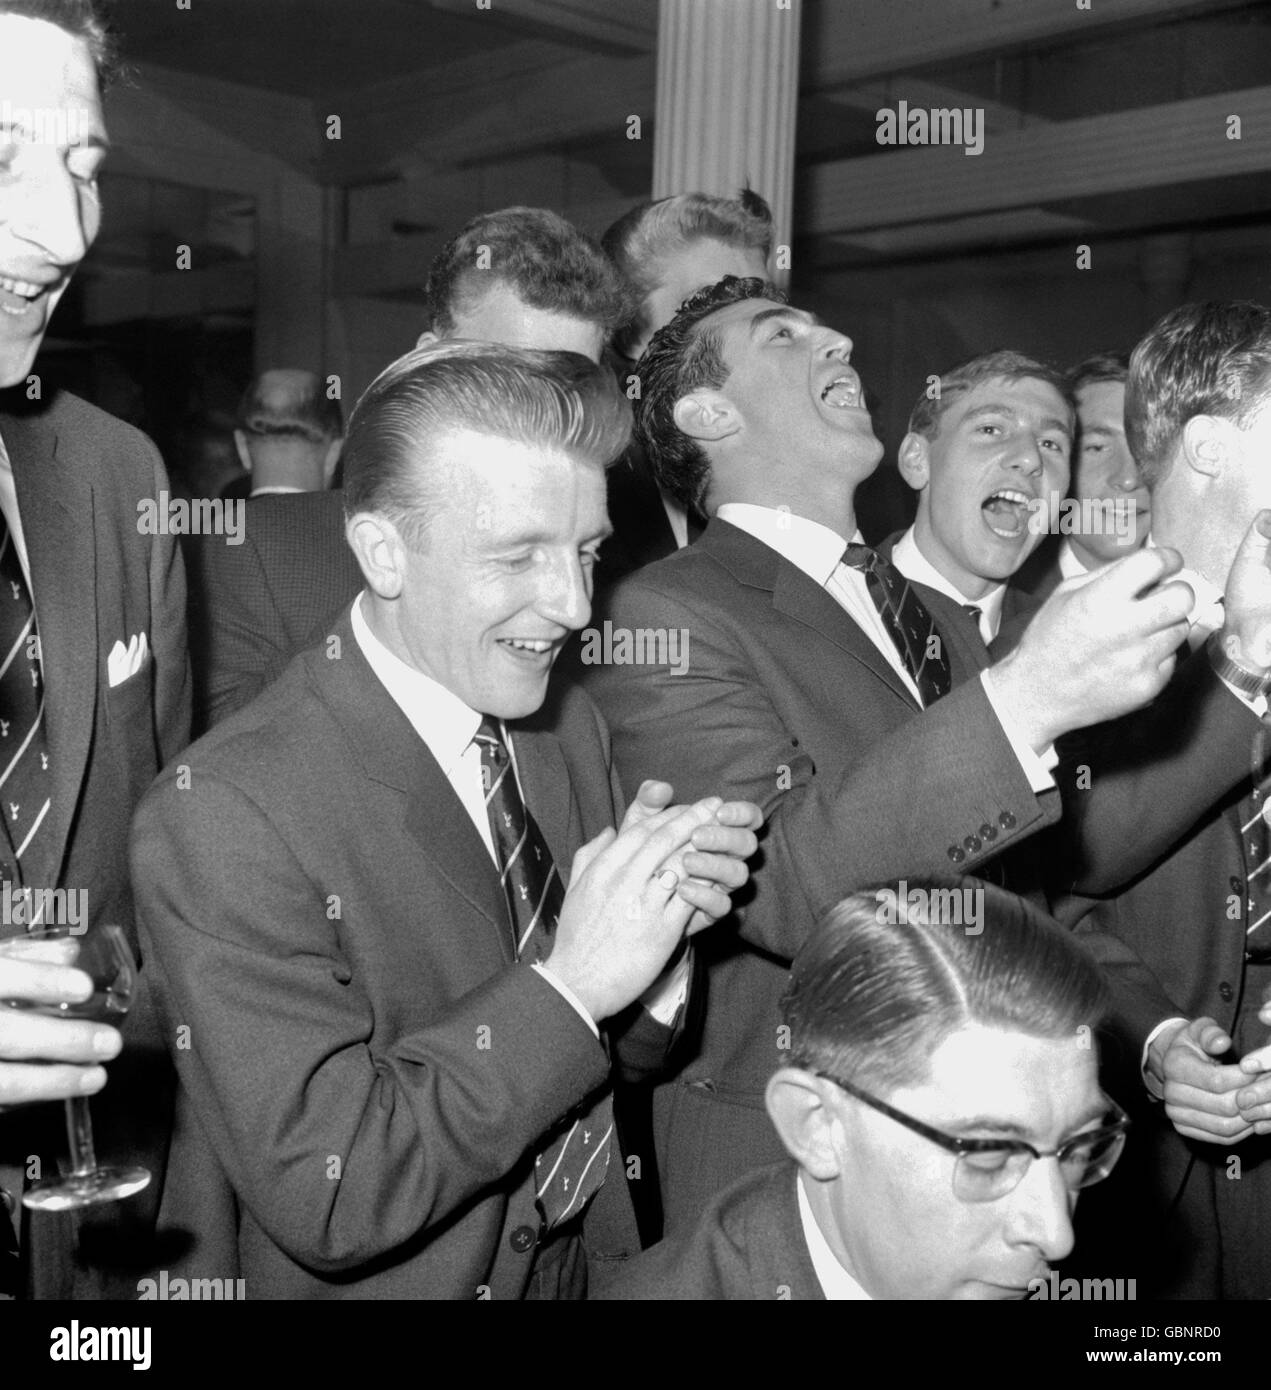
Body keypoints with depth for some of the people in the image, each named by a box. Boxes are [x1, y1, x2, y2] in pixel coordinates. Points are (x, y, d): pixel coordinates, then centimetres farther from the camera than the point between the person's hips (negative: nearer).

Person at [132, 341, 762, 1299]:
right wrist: (572, 979, -29)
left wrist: (655, 919, -17)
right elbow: (322, 1198, -26)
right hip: (376, 1281, -5)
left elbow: (625, 1052, 2)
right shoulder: (224, 815, -24)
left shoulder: (570, 728, -5)